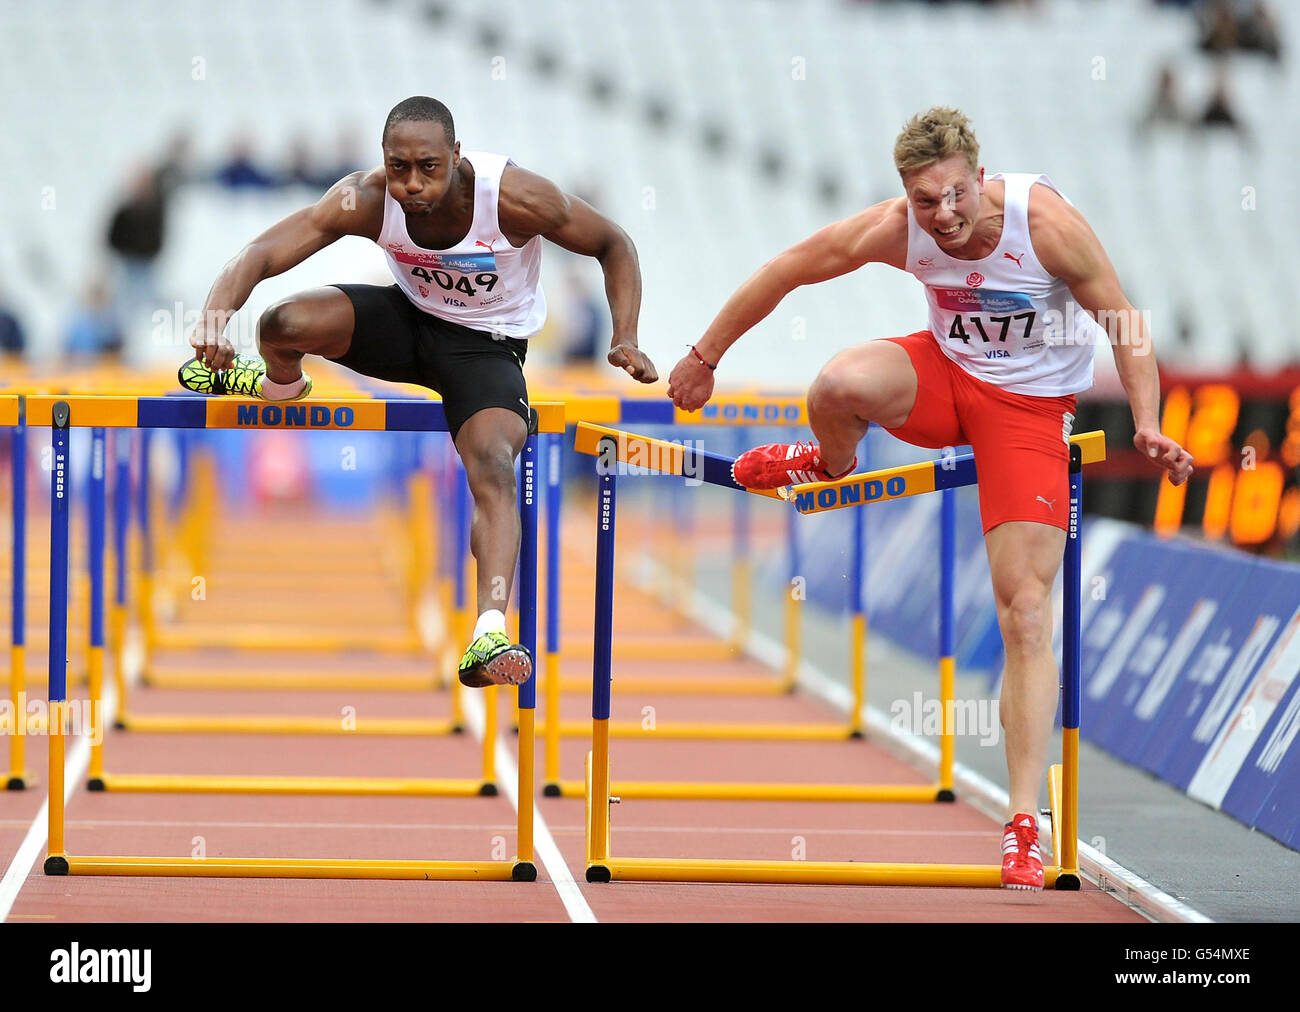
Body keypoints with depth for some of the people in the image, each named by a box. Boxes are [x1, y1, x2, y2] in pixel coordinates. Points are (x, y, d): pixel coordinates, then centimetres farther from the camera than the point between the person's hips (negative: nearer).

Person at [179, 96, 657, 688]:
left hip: (488, 346, -2)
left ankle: (490, 637, -40)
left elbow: (614, 246, -12)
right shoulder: (366, 201, -24)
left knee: (493, 467, -31)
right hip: (408, 321, 2)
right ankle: (277, 388, 17)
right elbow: (262, 252, -31)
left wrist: (624, 339, -25)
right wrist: (219, 309, -52)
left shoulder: (516, 198, -28)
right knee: (283, 325, -23)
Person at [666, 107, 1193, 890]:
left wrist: (1148, 426, -24)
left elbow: (1127, 323, -13)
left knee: (1027, 611, -12)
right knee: (839, 386, -34)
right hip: (944, 371, 2)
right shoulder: (894, 230, -17)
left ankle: (1025, 826, -10)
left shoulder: (1047, 222, -24)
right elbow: (786, 271, -4)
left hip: (1031, 406, -2)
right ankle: (832, 465, 7)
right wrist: (705, 356, 3)